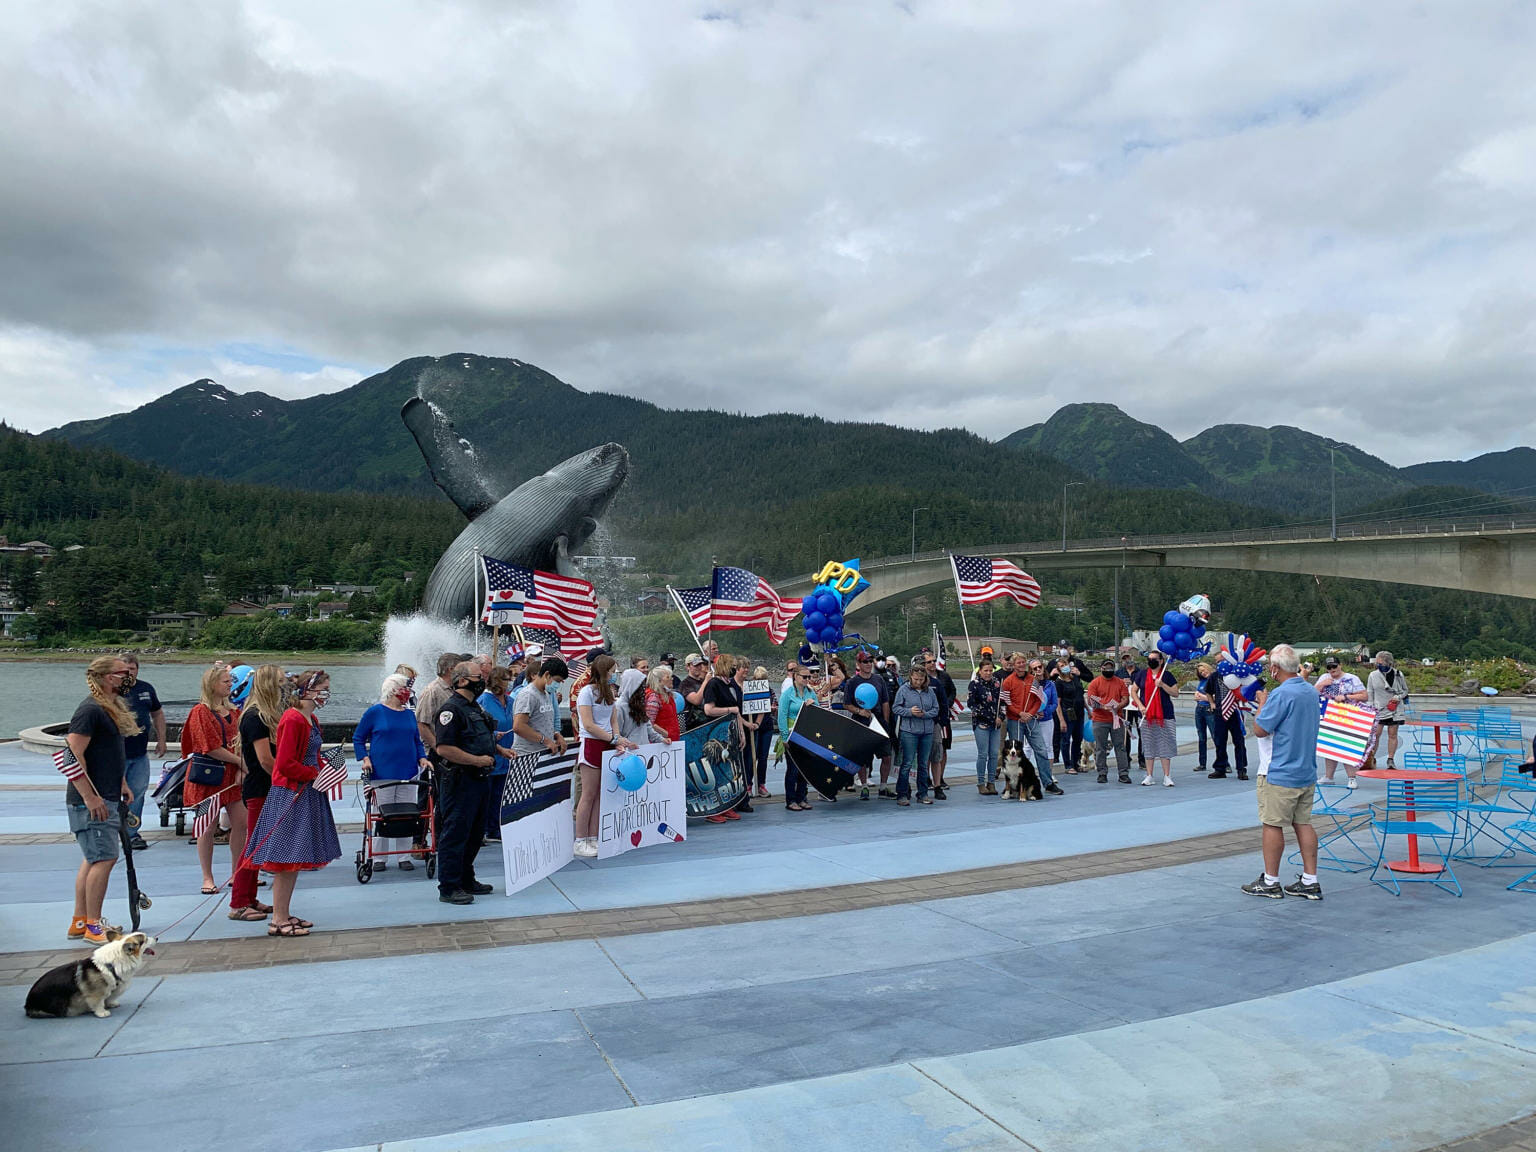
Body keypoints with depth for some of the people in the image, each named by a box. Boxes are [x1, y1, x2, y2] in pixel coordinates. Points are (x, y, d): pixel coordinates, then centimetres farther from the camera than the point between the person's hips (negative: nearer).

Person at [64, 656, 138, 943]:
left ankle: (80, 922, 23)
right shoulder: (90, 710, -17)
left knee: (94, 858, 14)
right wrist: (90, 796, -24)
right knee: (105, 858, -8)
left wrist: (123, 785, 19)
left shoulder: (112, 708, 15)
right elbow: (72, 755, -23)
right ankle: (93, 926, 0)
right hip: (91, 801, -10)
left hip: (106, 799, 10)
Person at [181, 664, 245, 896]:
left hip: (232, 773, 6)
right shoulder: (201, 712, -9)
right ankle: (207, 878, 14)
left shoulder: (233, 711, 11)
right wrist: (240, 762, -11)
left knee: (241, 823, 4)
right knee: (208, 827, 2)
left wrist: (241, 770, -4)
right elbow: (211, 748, -15)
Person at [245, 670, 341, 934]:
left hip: (307, 793, 10)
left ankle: (285, 914, 21)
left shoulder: (311, 720, 13)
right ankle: (279, 921, 2)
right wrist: (315, 774, -14)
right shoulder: (292, 720, -17)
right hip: (290, 795, -10)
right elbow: (285, 763, -21)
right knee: (286, 857, -4)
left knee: (295, 858, 13)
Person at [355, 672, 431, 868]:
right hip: (381, 774, -4)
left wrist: (422, 758, 2)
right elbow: (358, 738, 3)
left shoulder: (410, 714, 12)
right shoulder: (374, 712, -1)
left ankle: (404, 856, 14)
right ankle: (379, 858, 13)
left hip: (408, 773, 4)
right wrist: (365, 759, -9)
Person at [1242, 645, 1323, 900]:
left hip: (1280, 773, -8)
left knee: (1272, 825, 2)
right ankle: (1310, 882, 15)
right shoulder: (1311, 691, 8)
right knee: (1303, 823, 12)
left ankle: (1270, 882, 10)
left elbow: (1260, 730, -16)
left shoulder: (1281, 694, -20)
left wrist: (1262, 703, -3)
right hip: (1307, 772, 8)